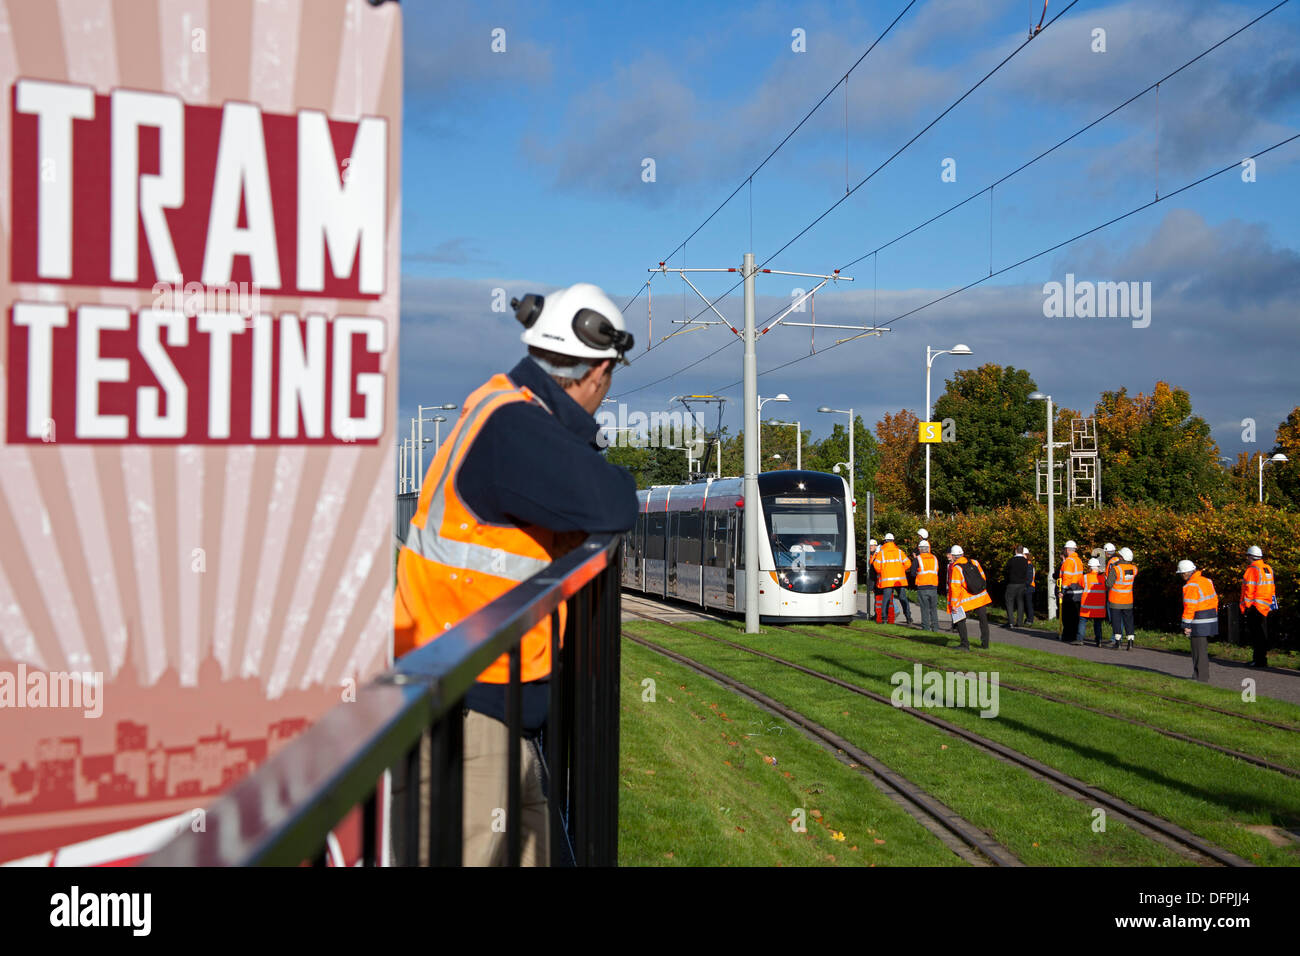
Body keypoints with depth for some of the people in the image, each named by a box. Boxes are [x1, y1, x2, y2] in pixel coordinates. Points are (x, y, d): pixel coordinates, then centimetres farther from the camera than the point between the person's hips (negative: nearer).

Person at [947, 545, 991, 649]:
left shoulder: (956, 568, -13)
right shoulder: (974, 562, 3)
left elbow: (955, 588, -17)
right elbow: (983, 578, 11)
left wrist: (953, 604, -14)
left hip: (967, 600, -5)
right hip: (981, 597, 5)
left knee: (960, 621, 8)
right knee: (983, 620, 17)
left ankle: (965, 645, 3)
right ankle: (985, 644, 24)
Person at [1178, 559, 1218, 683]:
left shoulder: (1191, 586, -17)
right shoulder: (1206, 581, 11)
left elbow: (1189, 607, -20)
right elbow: (1214, 600, 15)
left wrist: (1186, 624, -16)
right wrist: (1213, 616, 21)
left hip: (1199, 623, -9)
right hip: (1210, 621, 9)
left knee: (1199, 651, -3)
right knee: (1203, 649, 18)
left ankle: (1200, 678, 0)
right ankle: (1204, 677, 24)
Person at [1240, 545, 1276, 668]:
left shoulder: (1252, 570, -13)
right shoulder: (1268, 569, 12)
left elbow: (1249, 590, -16)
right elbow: (1271, 588, 18)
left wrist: (1245, 607, -12)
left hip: (1254, 607, -8)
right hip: (1265, 607, 8)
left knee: (1256, 635, -5)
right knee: (1263, 634, 14)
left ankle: (1259, 661, -6)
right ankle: (1262, 659, 20)